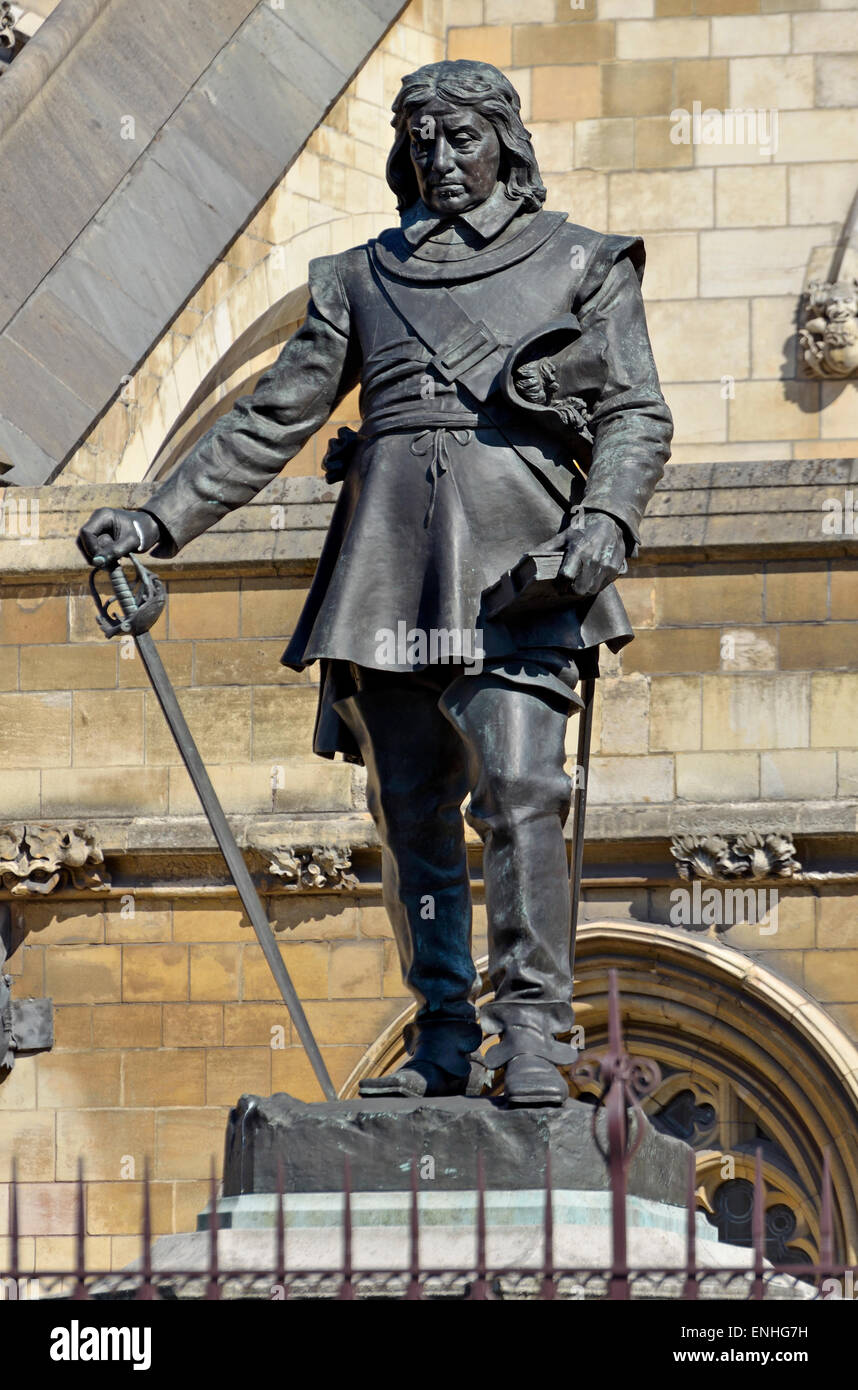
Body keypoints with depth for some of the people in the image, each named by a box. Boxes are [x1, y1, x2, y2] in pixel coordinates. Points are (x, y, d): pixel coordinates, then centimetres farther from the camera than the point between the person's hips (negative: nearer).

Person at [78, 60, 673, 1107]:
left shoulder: (580, 265, 12)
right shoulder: (363, 279, 20)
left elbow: (637, 415, 7)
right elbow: (271, 421, 19)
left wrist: (606, 519, -12)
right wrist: (160, 519, 11)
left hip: (518, 567, -3)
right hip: (392, 567, 4)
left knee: (519, 790, -18)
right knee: (411, 811, 1)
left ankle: (532, 1036, -17)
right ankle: (443, 1040, 7)